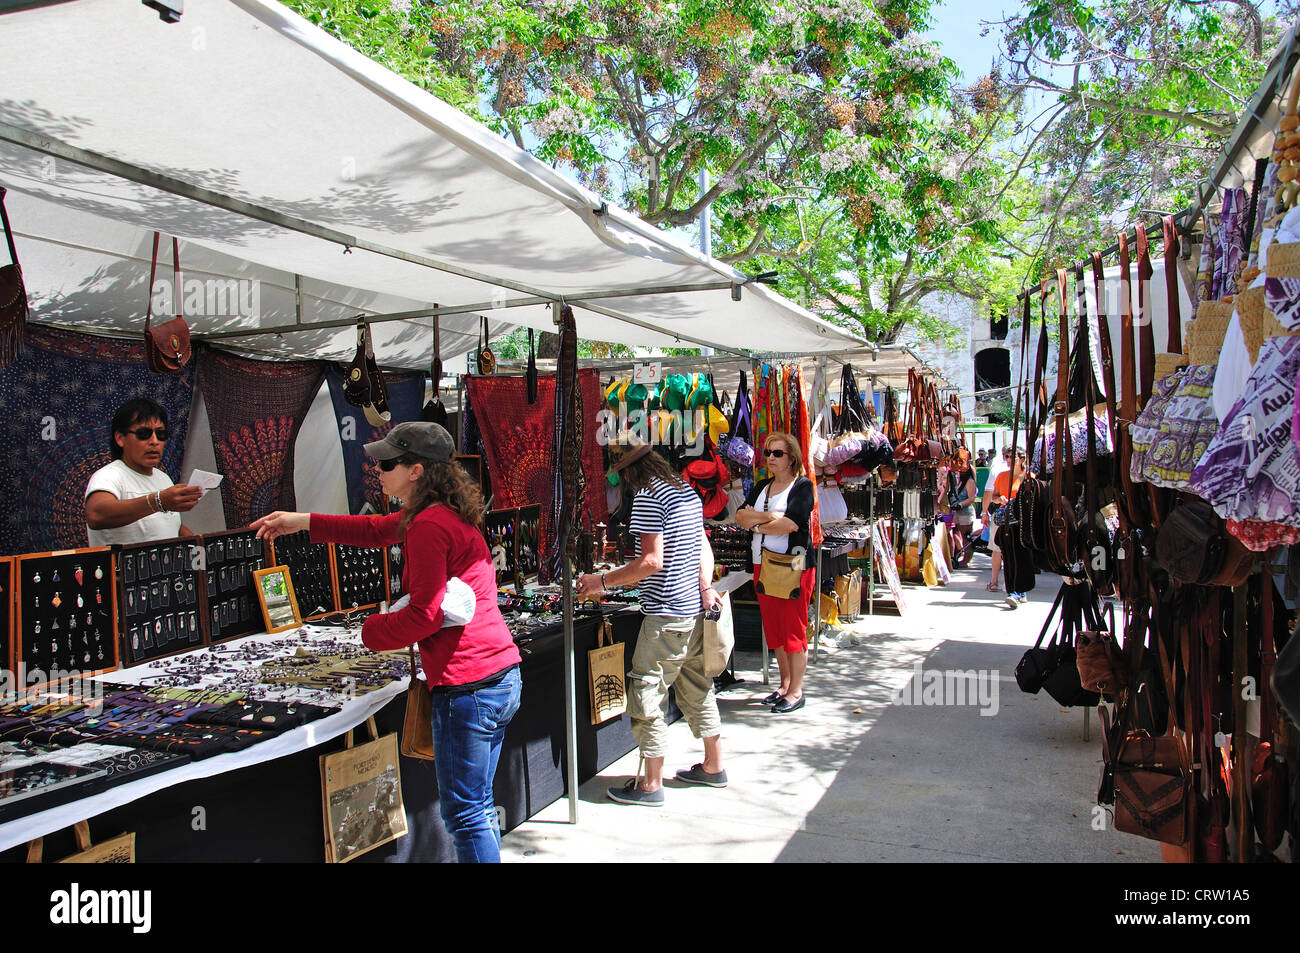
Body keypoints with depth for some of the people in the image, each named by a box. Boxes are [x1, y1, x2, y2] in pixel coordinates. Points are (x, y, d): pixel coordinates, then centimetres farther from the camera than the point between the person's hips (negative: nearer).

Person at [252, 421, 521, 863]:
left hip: (467, 685, -10)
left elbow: (425, 615, -19)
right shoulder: (447, 513, 16)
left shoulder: (429, 526, -15)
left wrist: (372, 629, -1)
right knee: (478, 807, 20)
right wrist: (305, 522, 30)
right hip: (501, 674, 10)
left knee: (464, 814, 2)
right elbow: (378, 530, 30)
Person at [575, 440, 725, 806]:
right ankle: (713, 767, 31)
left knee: (647, 695, 0)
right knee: (698, 690, 19)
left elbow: (652, 561, -20)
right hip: (696, 611, 9)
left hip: (666, 616, -9)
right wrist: (705, 587, 3)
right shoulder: (687, 491, 14)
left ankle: (651, 785, 8)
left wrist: (602, 581, -12)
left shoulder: (648, 497, -14)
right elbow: (704, 549, 15)